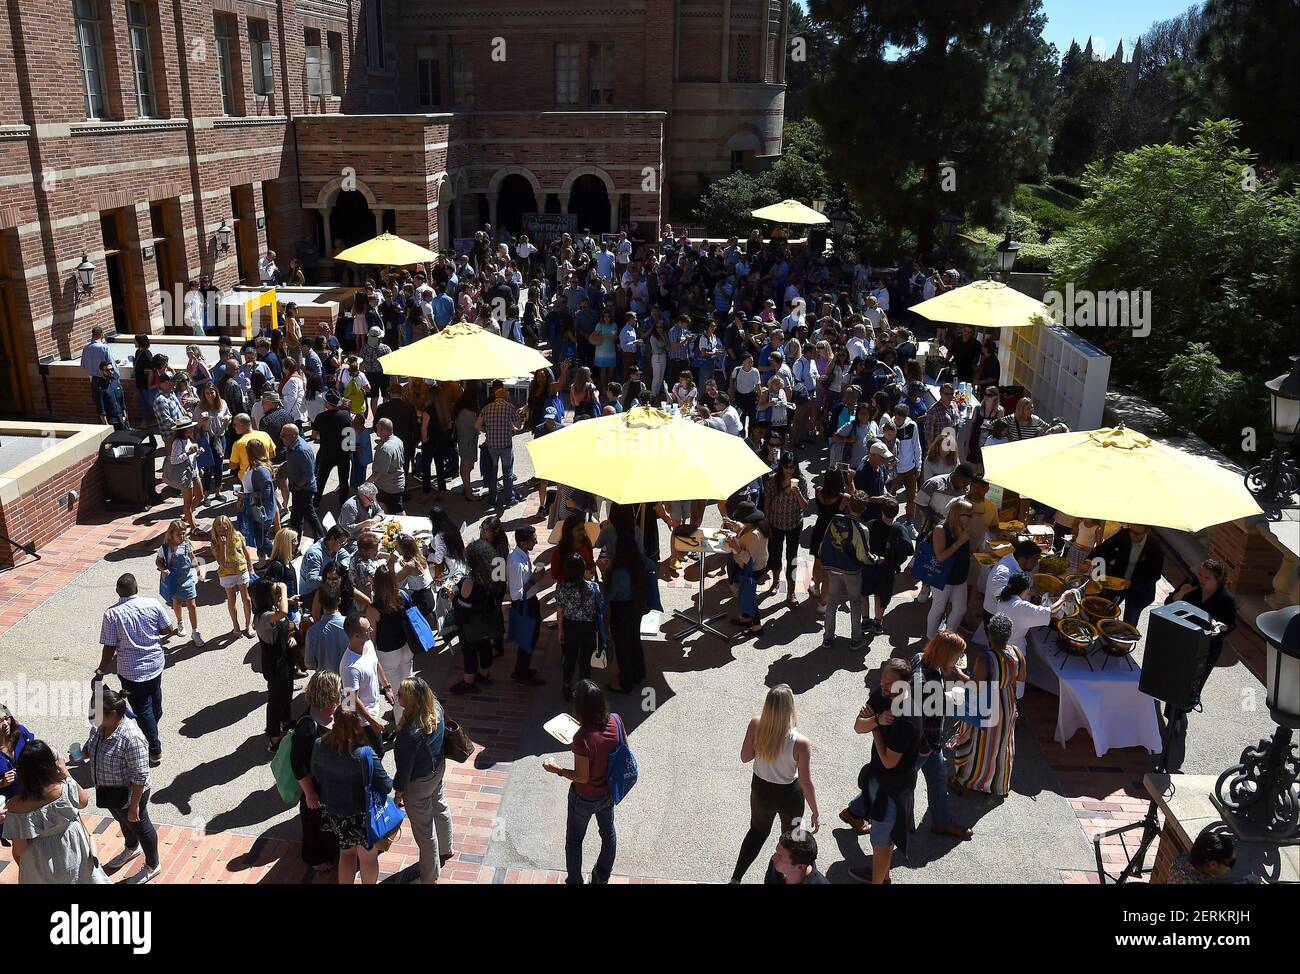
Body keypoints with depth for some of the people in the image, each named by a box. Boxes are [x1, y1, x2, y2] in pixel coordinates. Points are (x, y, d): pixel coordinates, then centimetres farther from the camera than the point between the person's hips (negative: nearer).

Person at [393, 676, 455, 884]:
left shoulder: (410, 733, -39)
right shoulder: (437, 708, -17)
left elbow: (405, 767, -25)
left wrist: (398, 792, -8)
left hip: (419, 782, -8)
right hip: (438, 768, 8)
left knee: (424, 830, 13)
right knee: (440, 809, 32)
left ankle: (430, 877, 34)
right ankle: (445, 850, 59)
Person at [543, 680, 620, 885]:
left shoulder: (583, 738, -37)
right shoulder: (615, 720, -21)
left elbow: (582, 777, -26)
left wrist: (556, 769, -12)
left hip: (585, 799, -6)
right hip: (608, 792, 6)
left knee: (574, 839, 22)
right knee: (608, 831, 30)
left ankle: (575, 881, 41)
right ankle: (603, 875, 52)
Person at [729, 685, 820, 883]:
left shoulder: (755, 725, -25)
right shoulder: (800, 743, -33)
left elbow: (745, 757, -9)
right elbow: (806, 783, -22)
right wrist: (816, 812, -8)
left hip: (761, 790, 3)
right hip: (789, 795, -3)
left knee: (757, 831, 31)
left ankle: (736, 878, 38)